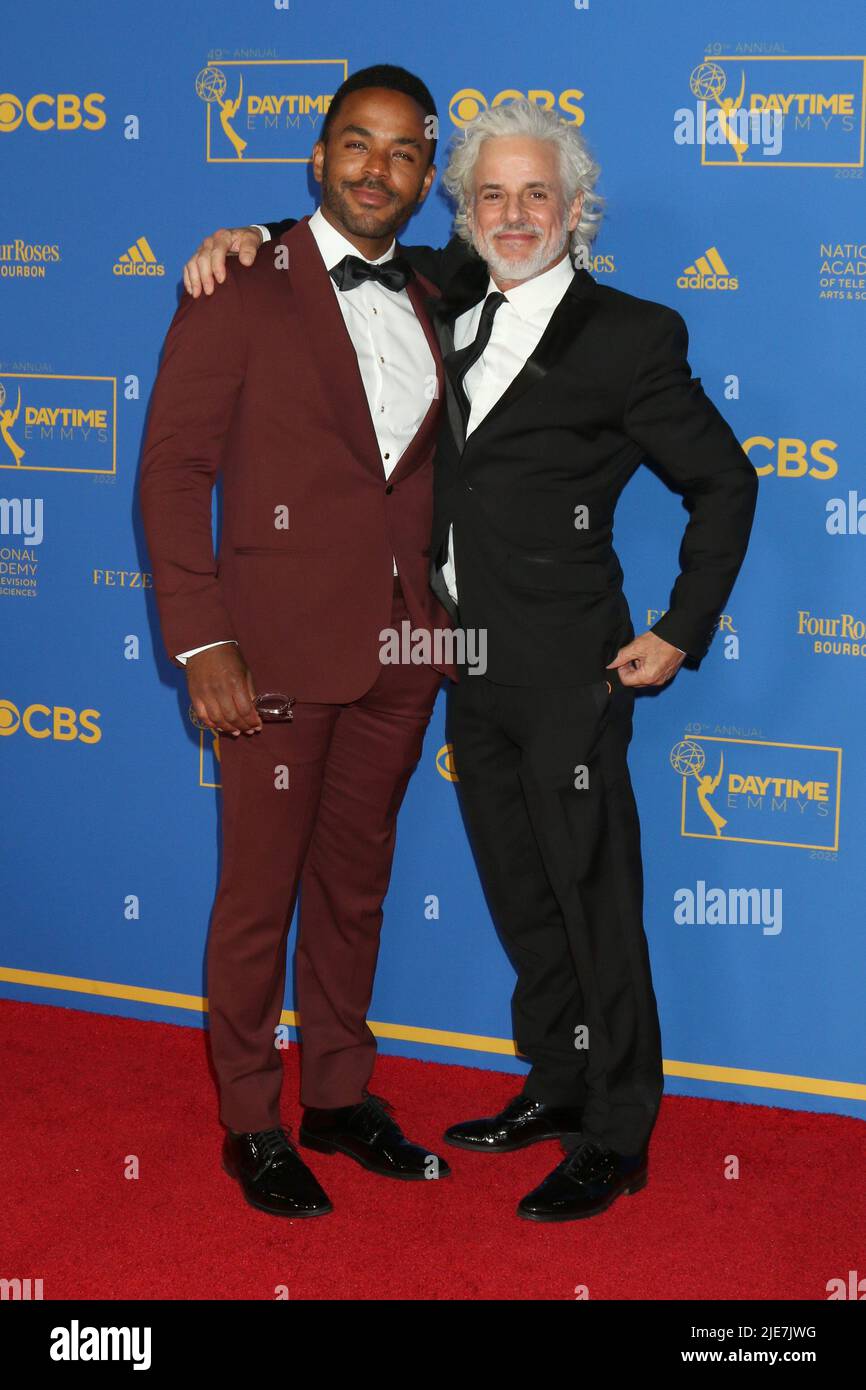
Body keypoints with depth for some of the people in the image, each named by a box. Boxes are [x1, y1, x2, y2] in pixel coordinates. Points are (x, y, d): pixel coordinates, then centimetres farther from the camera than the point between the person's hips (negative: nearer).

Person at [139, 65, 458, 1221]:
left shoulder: (434, 306, 11)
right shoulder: (242, 295, -6)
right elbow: (173, 472, -9)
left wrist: (447, 618, 6)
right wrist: (201, 642, -15)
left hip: (400, 650, 5)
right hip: (282, 648, -5)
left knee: (355, 885, 17)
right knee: (259, 895, 5)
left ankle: (339, 1095, 32)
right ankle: (251, 1123, 21)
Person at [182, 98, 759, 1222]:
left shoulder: (629, 335, -8)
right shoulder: (452, 301, 8)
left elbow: (725, 484, -2)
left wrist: (683, 634, -6)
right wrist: (247, 239, 2)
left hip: (568, 674, -6)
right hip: (474, 668, 7)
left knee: (595, 900, 2)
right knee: (519, 896, 17)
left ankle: (616, 1138, 14)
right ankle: (557, 1088, 33)